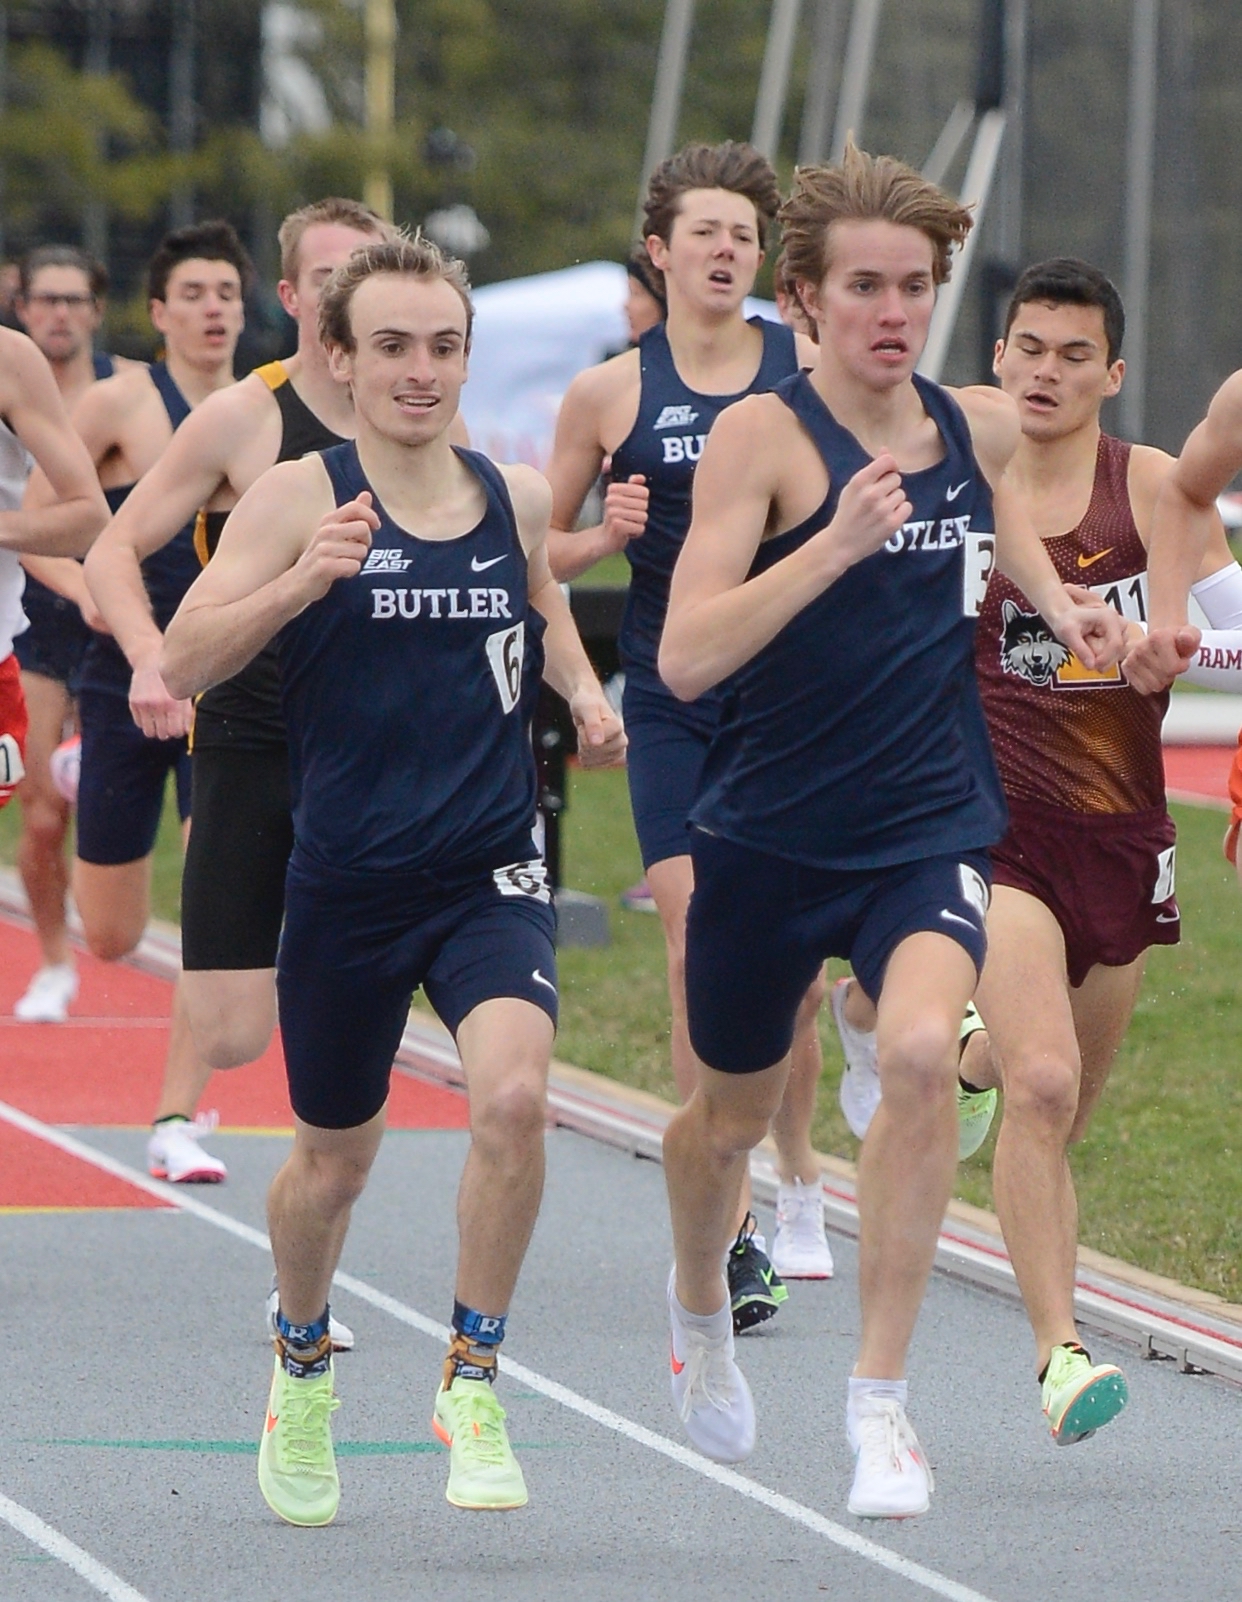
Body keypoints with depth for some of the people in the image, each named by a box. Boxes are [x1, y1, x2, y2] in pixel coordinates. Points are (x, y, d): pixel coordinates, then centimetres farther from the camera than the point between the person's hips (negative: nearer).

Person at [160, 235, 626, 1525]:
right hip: (346, 881, -1)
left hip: (492, 874, 2)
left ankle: (473, 1382, -7)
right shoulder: (297, 498, -7)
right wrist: (305, 577, -28)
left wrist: (582, 690, 5)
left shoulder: (515, 497, 4)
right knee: (333, 1158, 14)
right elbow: (183, 661, -15)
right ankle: (302, 1363, 45)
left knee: (513, 1096, -24)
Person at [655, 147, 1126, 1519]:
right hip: (769, 837, -2)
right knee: (732, 1114, 16)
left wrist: (1055, 602, 10)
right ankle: (700, 1303, 53)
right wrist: (838, 540, -34)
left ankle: (879, 1396, -17)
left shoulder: (977, 427, 1)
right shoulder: (762, 434, -14)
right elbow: (685, 658, -24)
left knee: (922, 1053, -27)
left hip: (932, 826, 2)